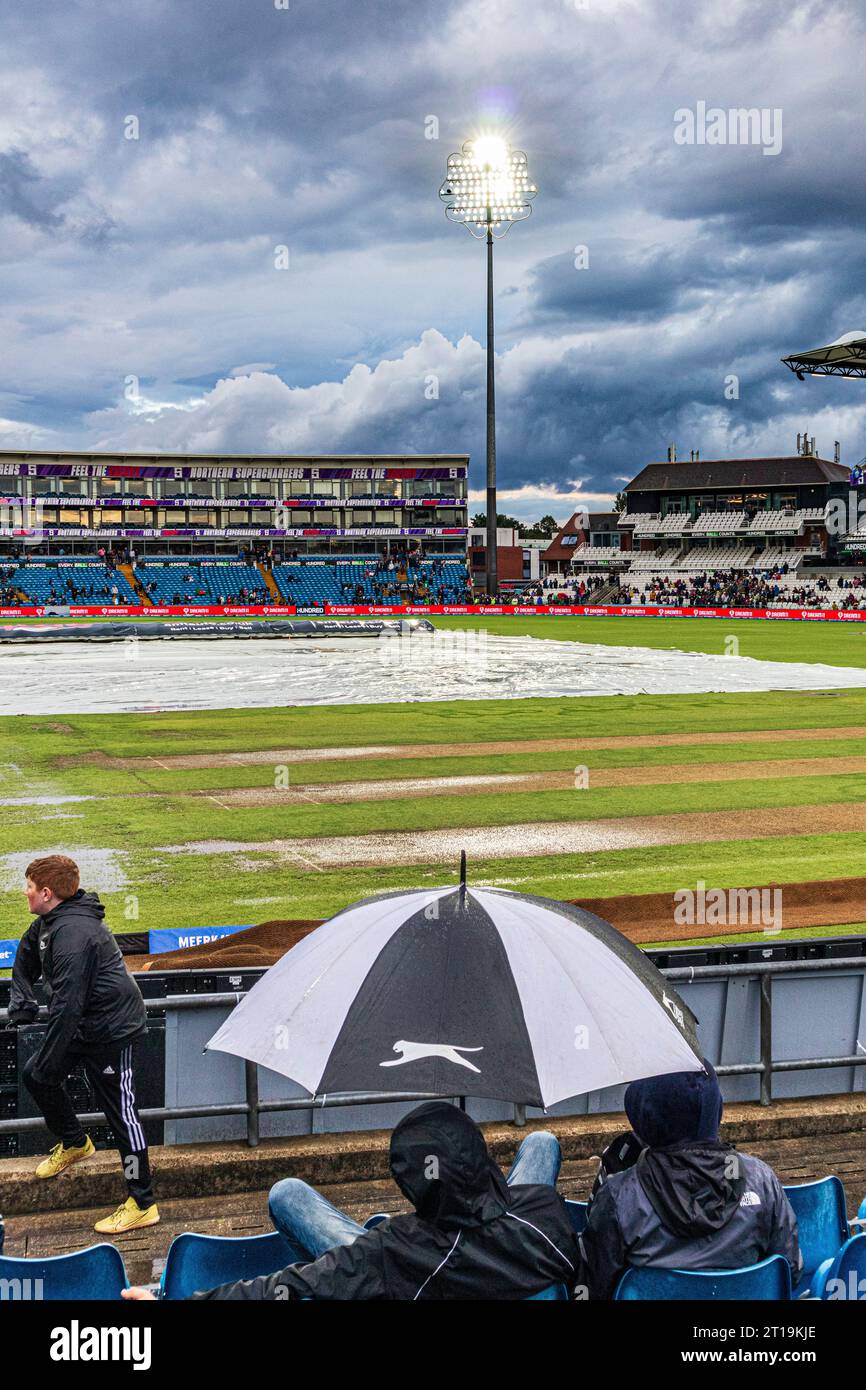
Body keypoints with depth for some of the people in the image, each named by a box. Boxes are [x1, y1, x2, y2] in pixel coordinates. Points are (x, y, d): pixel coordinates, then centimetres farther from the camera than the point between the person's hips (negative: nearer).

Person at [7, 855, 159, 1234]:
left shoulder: (72, 932, -27)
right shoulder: (47, 923, 6)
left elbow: (67, 1003, -28)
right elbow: (25, 961, 25)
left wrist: (50, 1059, -23)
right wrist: (21, 1002, 10)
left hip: (112, 1028, -10)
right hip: (85, 1026, 10)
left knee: (120, 1111, -5)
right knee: (33, 1075, 17)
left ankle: (142, 1205, 2)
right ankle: (74, 1143, 38)